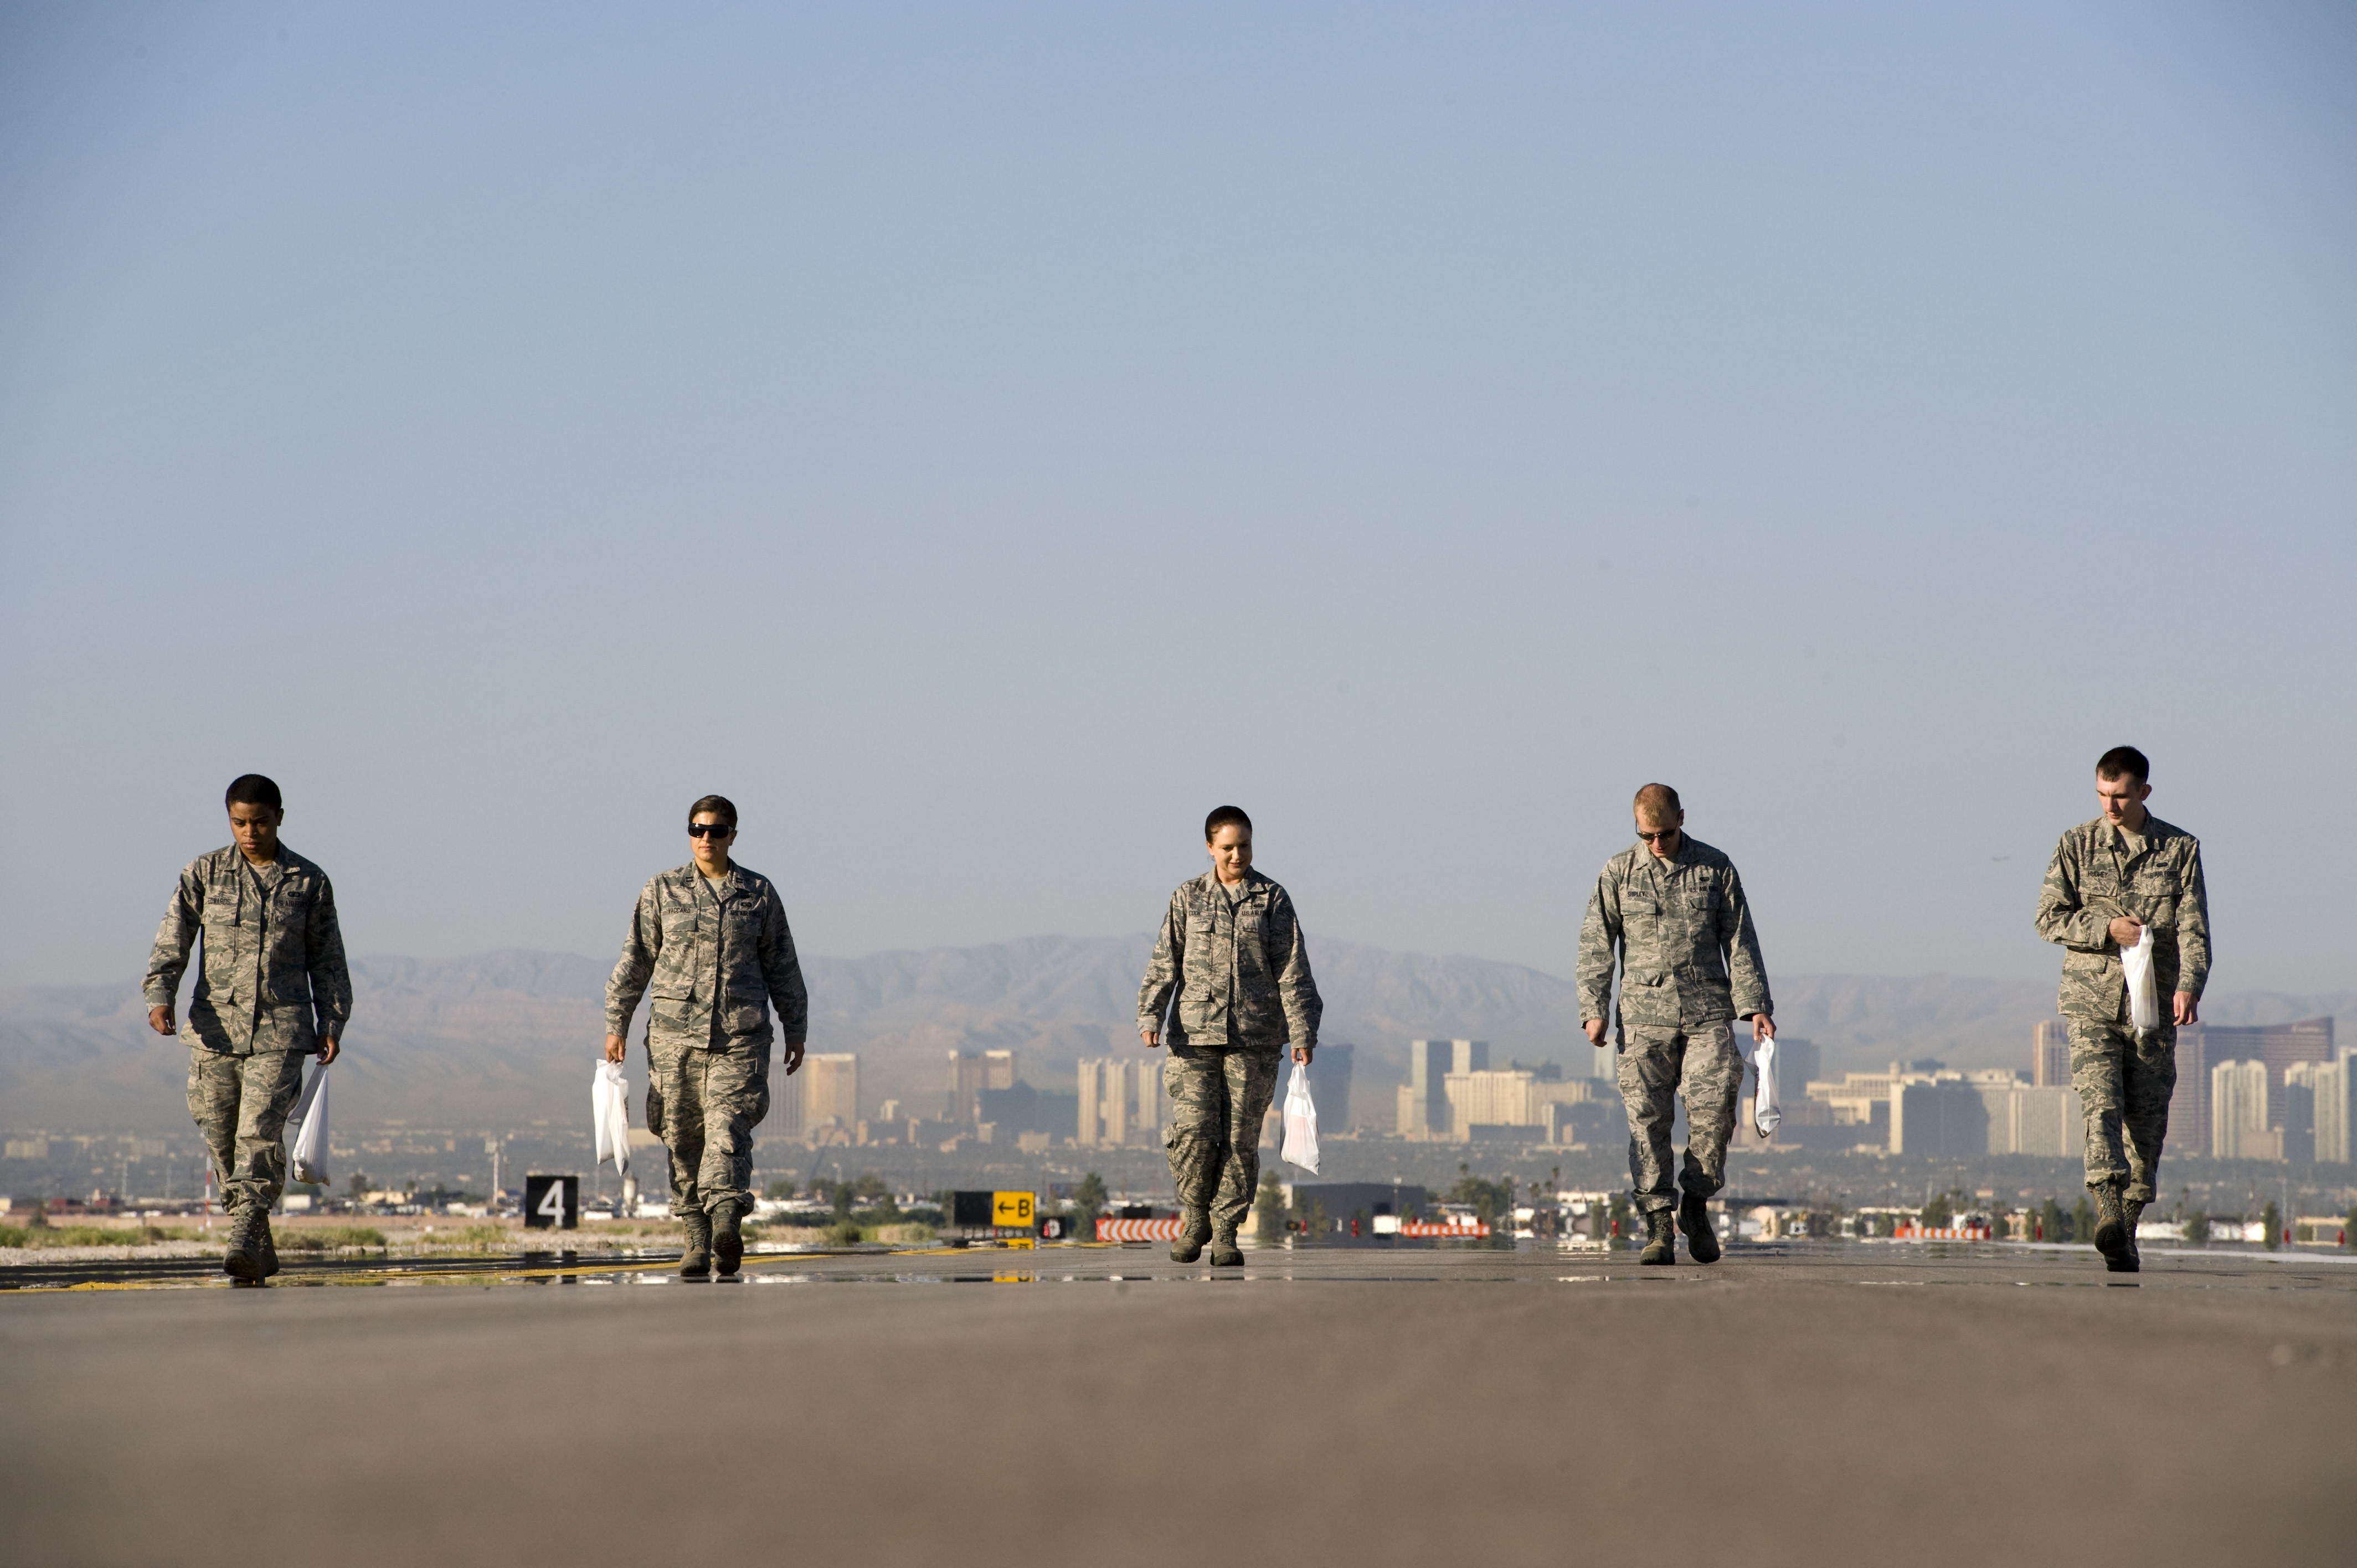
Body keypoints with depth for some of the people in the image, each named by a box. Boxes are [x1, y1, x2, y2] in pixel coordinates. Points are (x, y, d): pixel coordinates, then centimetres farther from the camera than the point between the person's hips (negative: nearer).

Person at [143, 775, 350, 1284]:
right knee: (222, 1139, 3)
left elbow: (327, 961, 13)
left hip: (281, 1030, -2)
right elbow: (171, 945, 2)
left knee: (261, 1132, -17)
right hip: (216, 1024, 2)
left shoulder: (309, 882, 7)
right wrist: (160, 999, -14)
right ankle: (260, 1248, 17)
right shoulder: (203, 874, 6)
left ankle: (243, 1244, -24)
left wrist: (332, 1024, 4)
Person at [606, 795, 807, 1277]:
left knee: (728, 1130, -17)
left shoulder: (759, 894, 9)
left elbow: (782, 966, 14)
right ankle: (697, 1241, 7)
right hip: (675, 1033, 1)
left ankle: (726, 1226, -31)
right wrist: (617, 1023, 6)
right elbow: (636, 960, 10)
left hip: (740, 1036, -1)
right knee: (683, 1140, 1)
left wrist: (795, 1031, 11)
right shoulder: (663, 891, 9)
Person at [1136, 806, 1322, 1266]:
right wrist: (1151, 1018, -7)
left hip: (1254, 1039, 0)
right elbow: (1164, 965, 6)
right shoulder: (1188, 898, 8)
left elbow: (1293, 972, 3)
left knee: (1240, 1138, -1)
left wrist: (1303, 1033, -4)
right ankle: (1194, 1216, 12)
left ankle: (1225, 1232, 9)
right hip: (1195, 1036, 0)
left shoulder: (1272, 900, 5)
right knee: (1193, 1132, -10)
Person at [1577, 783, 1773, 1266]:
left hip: (1707, 1012, 0)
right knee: (1648, 1118, -7)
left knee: (1714, 1107, -13)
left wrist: (1755, 1006, -1)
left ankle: (1696, 1206, 6)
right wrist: (1594, 1010, -3)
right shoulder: (1619, 873, 6)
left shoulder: (1716, 868, 7)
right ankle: (1659, 1227, -5)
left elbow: (1740, 942, 7)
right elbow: (1596, 946, 7)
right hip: (1644, 1017, 0)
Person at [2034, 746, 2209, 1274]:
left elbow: (2194, 929, -3)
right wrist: (2107, 928, -13)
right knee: (2101, 1106, -18)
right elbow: (2049, 917, 2)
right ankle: (2108, 1215, -33)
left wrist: (2189, 987, -20)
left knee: (2146, 1122, 2)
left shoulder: (2180, 850, 4)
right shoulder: (2078, 845, 5)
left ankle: (2127, 1230, 13)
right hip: (2092, 999, -1)